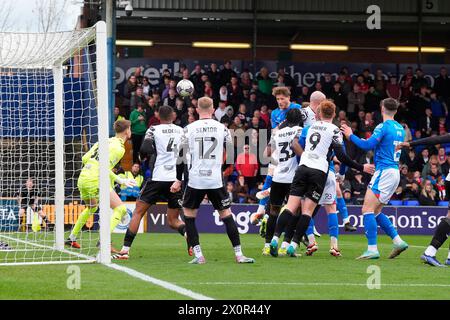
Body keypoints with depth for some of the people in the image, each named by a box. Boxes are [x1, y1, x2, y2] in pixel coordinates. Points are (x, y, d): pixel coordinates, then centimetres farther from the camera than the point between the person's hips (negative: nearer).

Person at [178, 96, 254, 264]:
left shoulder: (189, 129, -1)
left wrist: (178, 179, 8)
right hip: (216, 180, 1)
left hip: (195, 180, -1)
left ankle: (198, 255, 4)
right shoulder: (222, 128, 2)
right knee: (226, 214, 9)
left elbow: (181, 155, 0)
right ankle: (239, 254, 5)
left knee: (189, 214, 13)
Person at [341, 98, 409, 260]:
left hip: (384, 172, -9)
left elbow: (367, 145, -17)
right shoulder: (400, 128, 14)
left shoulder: (383, 127, -10)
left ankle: (372, 249, -17)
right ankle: (398, 241, 9)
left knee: (367, 210, -10)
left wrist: (351, 135, -4)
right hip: (395, 172, 9)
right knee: (376, 212, 15)